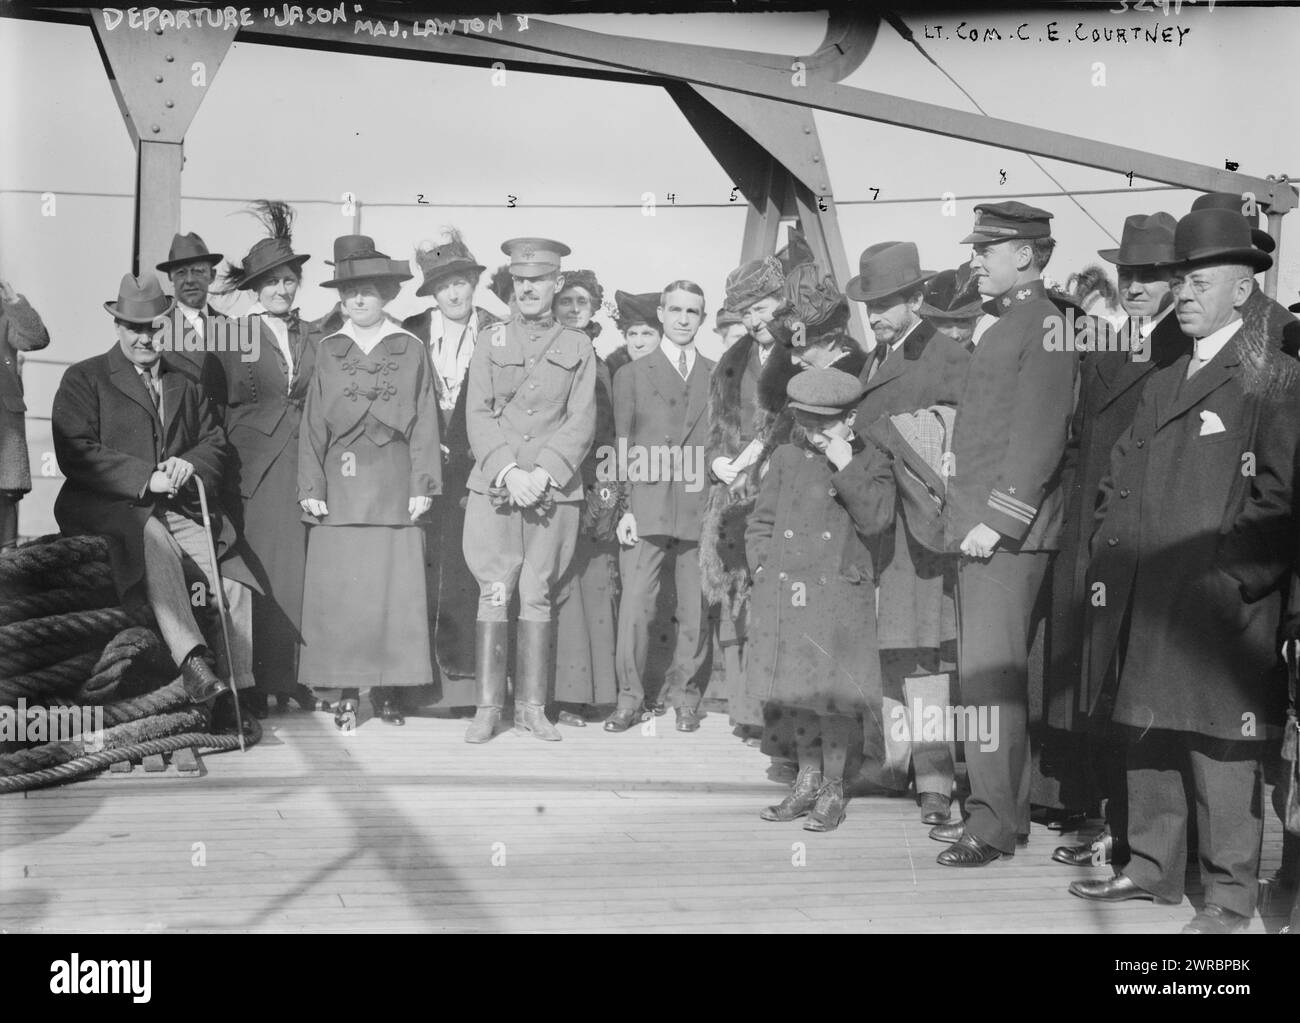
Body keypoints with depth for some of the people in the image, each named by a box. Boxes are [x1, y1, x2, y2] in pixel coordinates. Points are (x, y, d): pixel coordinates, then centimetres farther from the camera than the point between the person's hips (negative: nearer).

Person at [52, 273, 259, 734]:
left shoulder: (185, 381, 22)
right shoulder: (84, 379, 6)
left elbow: (217, 443, 20)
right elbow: (75, 454, -5)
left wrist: (190, 464, -5)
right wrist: (146, 479, -15)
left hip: (182, 506, 5)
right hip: (112, 507, -4)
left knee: (234, 579, -18)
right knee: (154, 540, -38)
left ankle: (233, 695, -11)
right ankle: (193, 662, -47)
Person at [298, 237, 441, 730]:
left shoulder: (411, 350, 7)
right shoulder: (328, 351, 10)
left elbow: (423, 422, 4)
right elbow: (313, 424, 7)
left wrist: (422, 485, -3)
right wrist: (311, 487, -1)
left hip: (395, 489, -1)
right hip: (340, 488, 1)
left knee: (396, 590, -1)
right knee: (339, 592, -1)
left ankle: (389, 688, 10)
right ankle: (346, 693, 6)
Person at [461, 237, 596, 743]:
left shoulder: (578, 348, 10)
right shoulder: (490, 343, 10)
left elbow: (581, 421, 3)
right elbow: (479, 416, 3)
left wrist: (545, 473, -10)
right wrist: (507, 471, -10)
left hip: (554, 489, 0)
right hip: (494, 487, 0)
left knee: (538, 596, 1)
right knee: (494, 593, -4)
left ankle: (532, 706, 9)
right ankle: (488, 706, 2)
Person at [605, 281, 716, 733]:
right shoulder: (632, 375, 11)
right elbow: (623, 449, 7)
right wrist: (625, 508, -2)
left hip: (701, 511, 1)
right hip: (648, 509, -1)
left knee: (695, 611, 3)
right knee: (635, 606, -6)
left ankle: (684, 695, 17)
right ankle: (630, 699, 5)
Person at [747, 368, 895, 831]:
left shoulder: (872, 462, 3)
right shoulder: (786, 458, 10)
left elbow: (875, 518, -12)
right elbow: (759, 523, 13)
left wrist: (845, 467, -15)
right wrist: (765, 569, 1)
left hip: (839, 593, -3)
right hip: (784, 593, 3)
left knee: (834, 693, -4)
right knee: (794, 689, 9)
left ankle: (833, 790, 10)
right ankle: (807, 781, 24)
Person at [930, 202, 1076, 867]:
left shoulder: (1045, 324, -9)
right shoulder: (1005, 325, 20)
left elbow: (1040, 436, -17)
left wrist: (998, 519, -20)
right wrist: (965, 514, 15)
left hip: (1008, 532, -10)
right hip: (980, 529, 10)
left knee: (992, 677, -8)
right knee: (984, 674, 13)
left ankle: (995, 825, -2)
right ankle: (998, 807, 21)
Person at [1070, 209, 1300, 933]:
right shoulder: (1163, 384, 20)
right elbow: (1121, 483, 19)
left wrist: (1233, 577, -16)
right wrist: (1111, 564, 8)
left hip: (1222, 605, -7)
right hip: (1149, 598, 7)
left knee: (1221, 749, -4)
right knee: (1150, 734, 13)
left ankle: (1230, 898, 7)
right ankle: (1154, 868, 25)